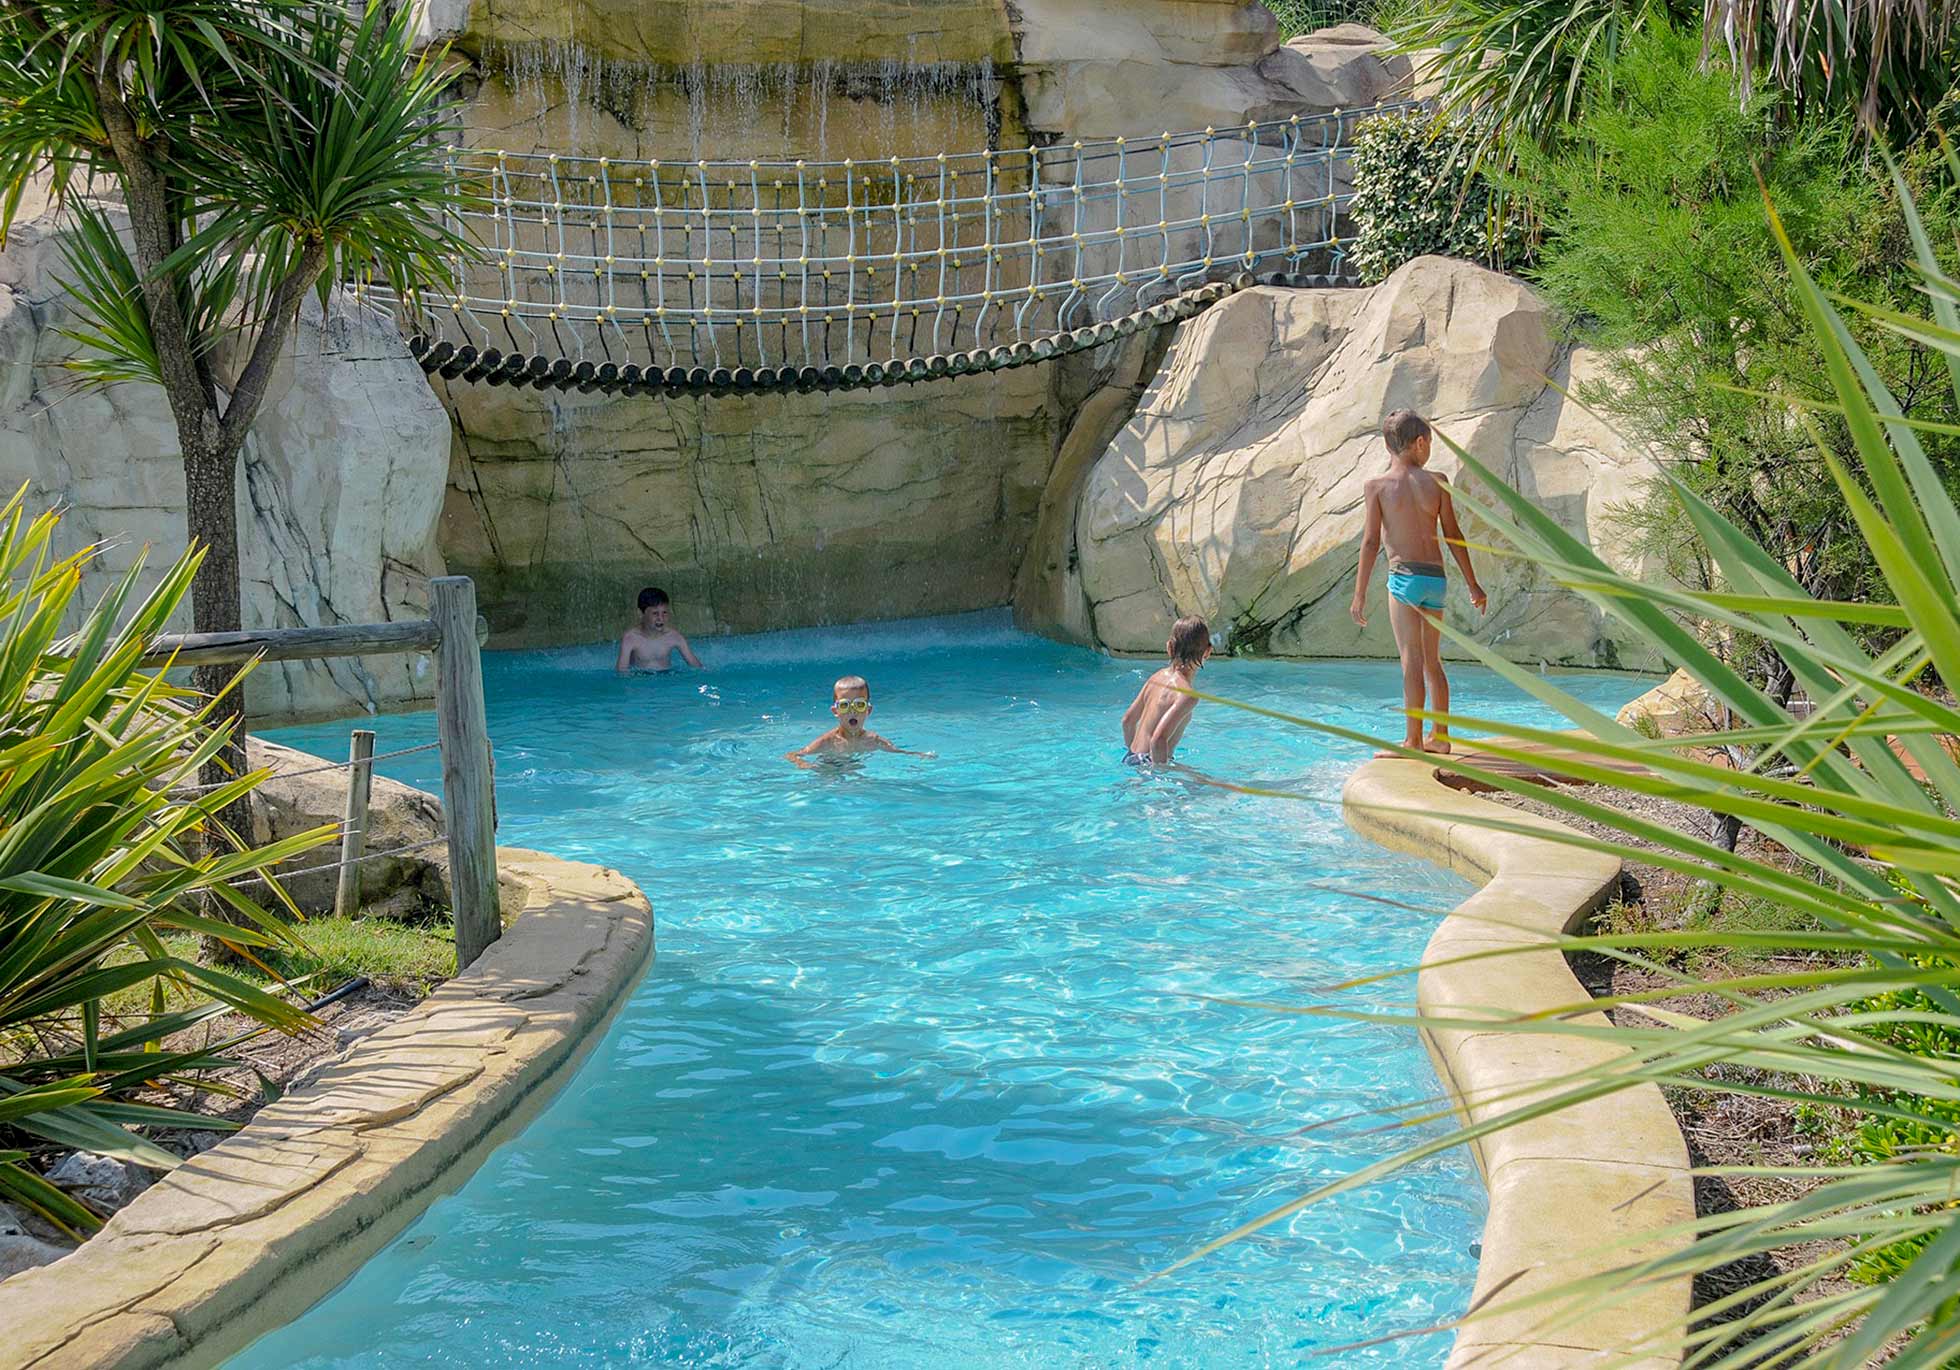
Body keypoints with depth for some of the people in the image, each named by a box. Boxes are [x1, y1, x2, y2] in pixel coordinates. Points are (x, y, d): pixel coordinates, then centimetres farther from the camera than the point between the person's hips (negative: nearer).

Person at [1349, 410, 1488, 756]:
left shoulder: (1378, 485, -2)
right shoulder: (1436, 482, 5)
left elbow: (1371, 542, -5)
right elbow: (1453, 535, 8)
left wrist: (1360, 595, -1)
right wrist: (1472, 584, 16)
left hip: (1404, 576, -4)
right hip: (1436, 577, 4)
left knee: (1412, 660, -6)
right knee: (1432, 660, 15)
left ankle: (1413, 740, -7)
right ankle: (1440, 736, 21)